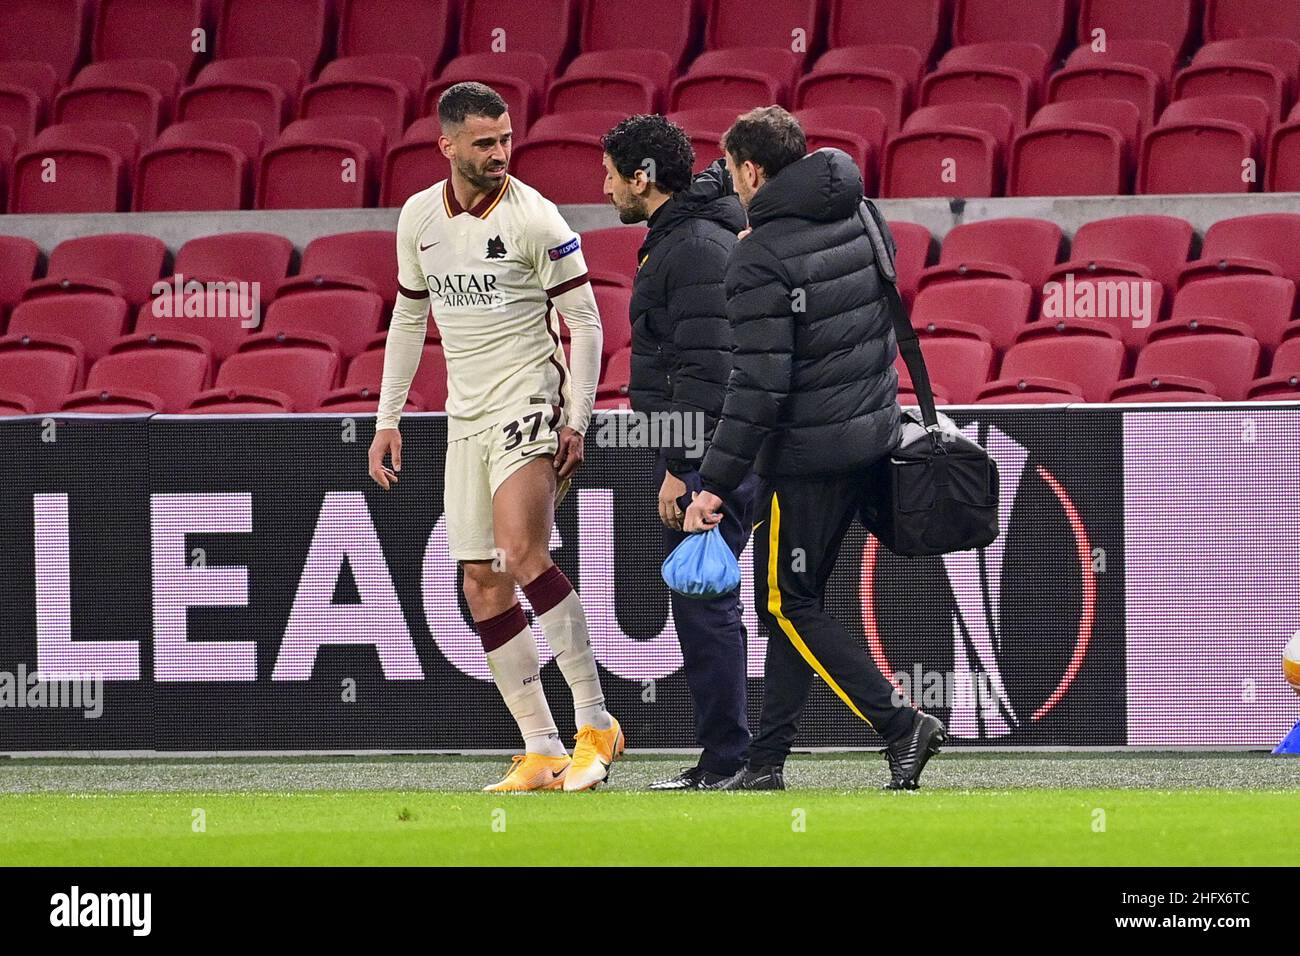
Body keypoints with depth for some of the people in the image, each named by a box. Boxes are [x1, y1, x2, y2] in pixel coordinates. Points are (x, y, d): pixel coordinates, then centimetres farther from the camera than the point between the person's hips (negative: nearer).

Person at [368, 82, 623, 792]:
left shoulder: (533, 217, -9)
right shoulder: (418, 217, 7)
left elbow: (585, 323, -5)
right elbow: (408, 318, 20)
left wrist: (576, 422, -10)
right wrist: (387, 420, 18)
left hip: (529, 401, -6)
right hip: (466, 415, 6)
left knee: (522, 553, -24)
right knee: (483, 586, 2)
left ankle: (596, 724, -17)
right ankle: (541, 752, 5)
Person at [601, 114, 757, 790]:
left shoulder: (699, 247, -16)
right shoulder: (674, 240, 18)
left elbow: (707, 368, -22)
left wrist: (681, 468, -22)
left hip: (708, 455, -11)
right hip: (700, 455, 11)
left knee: (704, 606, -8)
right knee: (702, 607, 12)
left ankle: (725, 762, -7)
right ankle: (722, 758, 14)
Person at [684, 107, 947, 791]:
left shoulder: (760, 259, -18)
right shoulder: (856, 219, 6)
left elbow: (759, 387, -21)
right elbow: (881, 329, 17)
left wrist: (714, 484, -18)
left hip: (807, 453, -8)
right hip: (873, 433, 8)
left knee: (786, 604, 2)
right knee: (794, 599, 14)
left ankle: (900, 726, -7)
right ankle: (767, 760, 17)